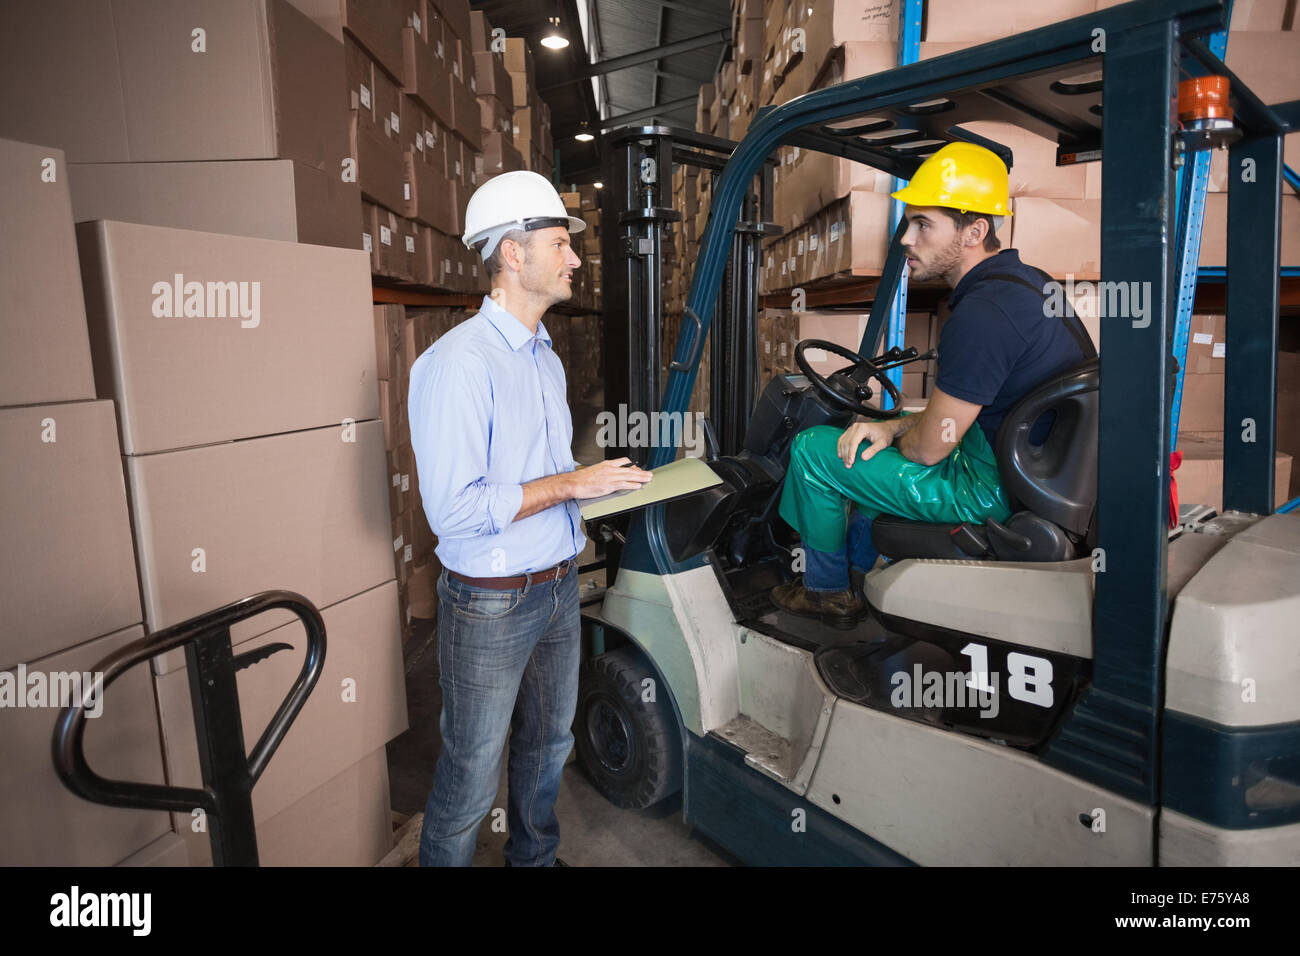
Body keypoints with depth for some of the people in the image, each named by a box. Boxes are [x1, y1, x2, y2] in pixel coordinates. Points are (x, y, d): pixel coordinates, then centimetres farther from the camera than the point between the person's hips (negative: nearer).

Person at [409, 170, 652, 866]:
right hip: (491, 605, -8)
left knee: (548, 745, 23)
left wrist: (605, 483, 5)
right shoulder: (459, 361, -20)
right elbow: (454, 508, -26)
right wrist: (572, 484, -21)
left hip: (558, 587, 9)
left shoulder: (545, 360, 11)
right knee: (471, 777, 7)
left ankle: (534, 856, 46)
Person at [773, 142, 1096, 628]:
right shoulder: (1026, 280, 6)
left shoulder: (982, 314, -27)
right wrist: (893, 425, 3)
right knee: (873, 435, 29)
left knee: (811, 449, -4)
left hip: (991, 491, -10)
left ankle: (826, 592, 17)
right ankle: (861, 558, 42)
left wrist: (897, 434, 2)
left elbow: (929, 448, -21)